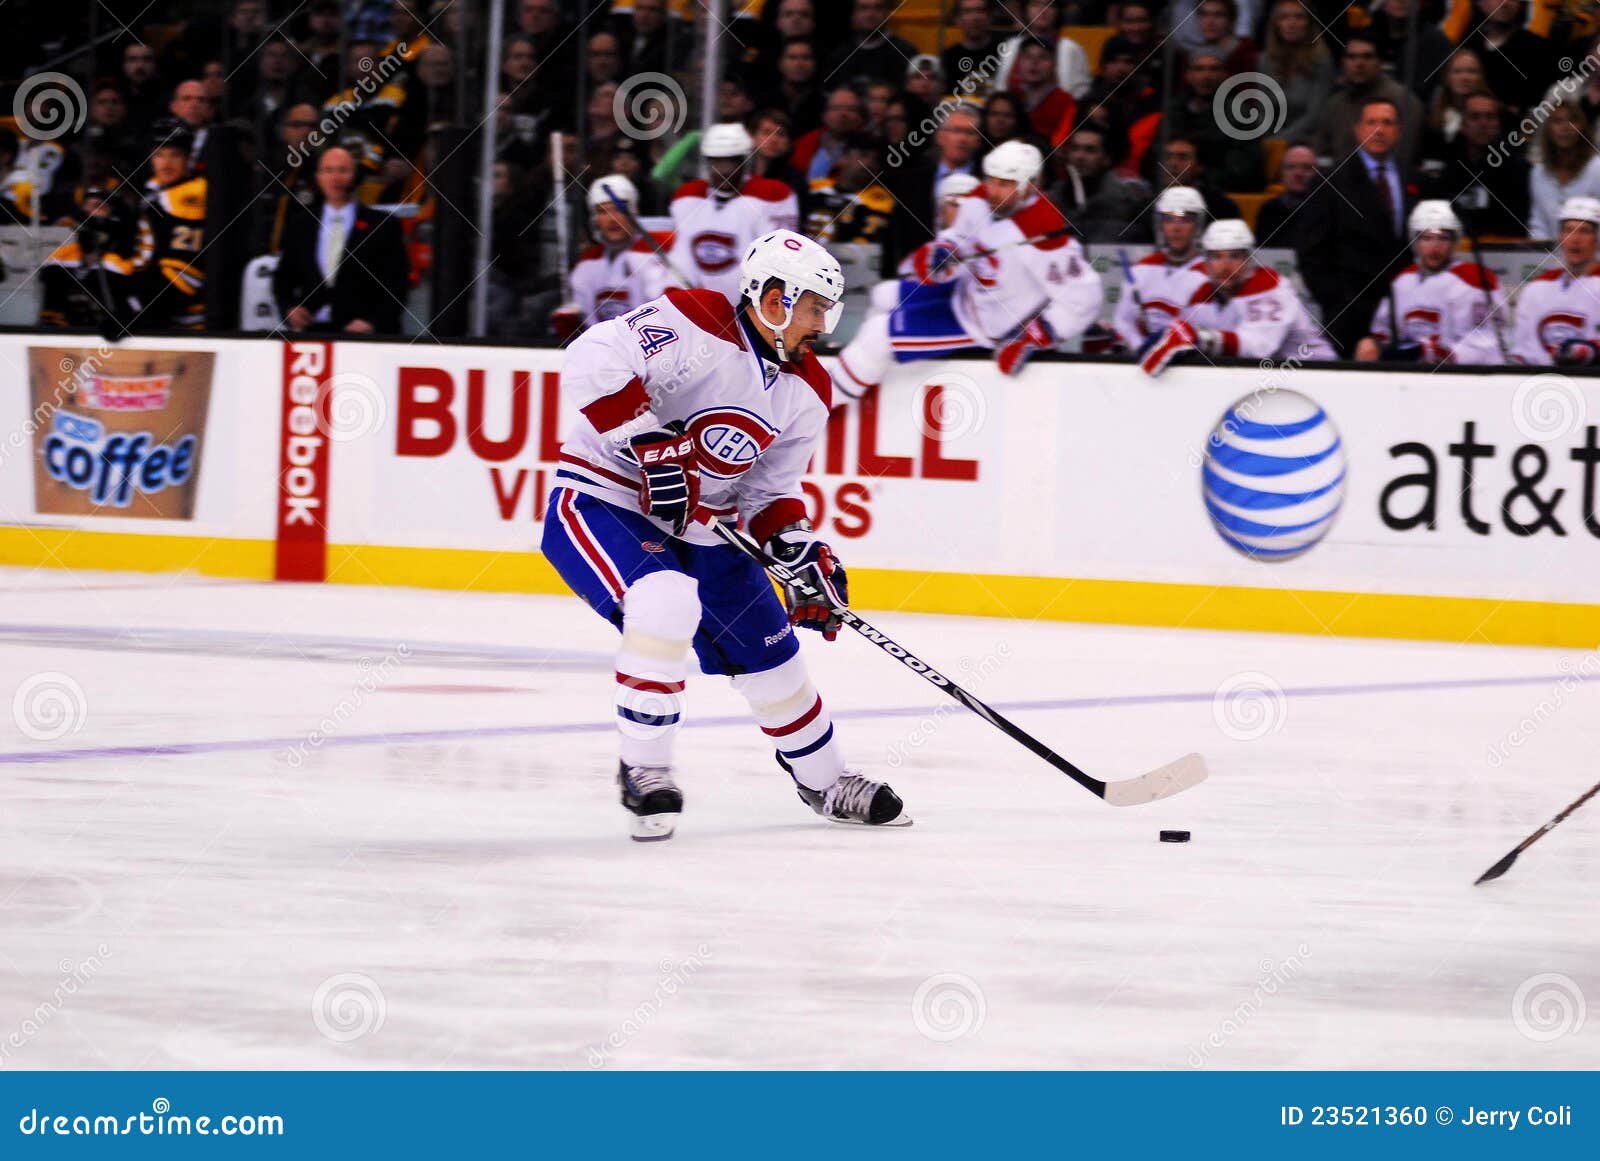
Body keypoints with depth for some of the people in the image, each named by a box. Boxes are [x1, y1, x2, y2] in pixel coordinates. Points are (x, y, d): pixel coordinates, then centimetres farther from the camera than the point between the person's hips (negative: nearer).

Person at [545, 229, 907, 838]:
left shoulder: (807, 394, 4)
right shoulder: (695, 325, -22)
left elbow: (770, 491, 12)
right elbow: (593, 363, -32)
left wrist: (802, 553, -6)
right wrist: (650, 444, -34)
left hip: (699, 526, 8)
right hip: (601, 499, -8)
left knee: (769, 651, 10)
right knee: (666, 600, -34)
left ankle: (824, 780, 34)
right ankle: (642, 769, -20)